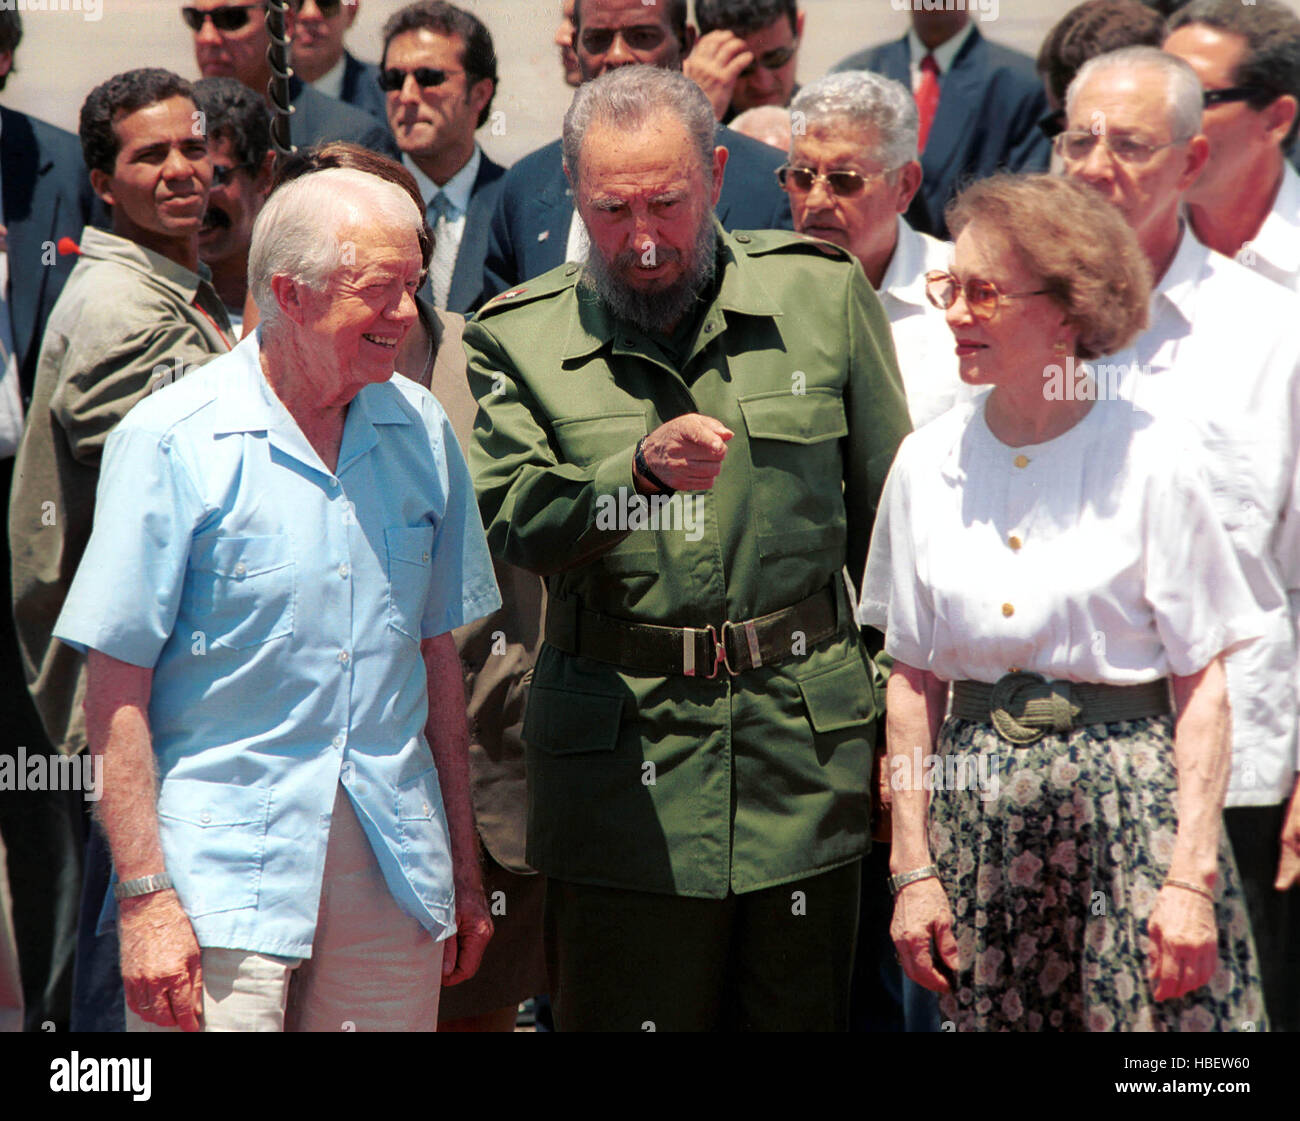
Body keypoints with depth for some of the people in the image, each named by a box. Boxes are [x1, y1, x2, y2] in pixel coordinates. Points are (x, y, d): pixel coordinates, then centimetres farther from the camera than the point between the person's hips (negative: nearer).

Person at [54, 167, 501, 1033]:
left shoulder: (423, 432, 9)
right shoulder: (171, 443, -7)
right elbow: (117, 687, -8)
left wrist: (465, 869, 15)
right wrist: (144, 895, -15)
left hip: (394, 864, 5)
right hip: (225, 869, -4)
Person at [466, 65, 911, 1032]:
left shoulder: (821, 293, 5)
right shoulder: (519, 338, 2)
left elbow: (889, 516, 12)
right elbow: (513, 523, -12)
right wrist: (640, 470, -29)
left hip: (804, 740, 1)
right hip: (620, 761, -1)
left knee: (802, 1011, 9)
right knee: (624, 1013, 2)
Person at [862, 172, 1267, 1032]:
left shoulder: (1151, 460, -5)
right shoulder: (929, 463, 5)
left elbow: (1202, 686, -6)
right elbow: (913, 681, 9)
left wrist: (1192, 876, -13)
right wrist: (913, 870, 3)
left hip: (1129, 800, -3)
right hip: (978, 818, 3)